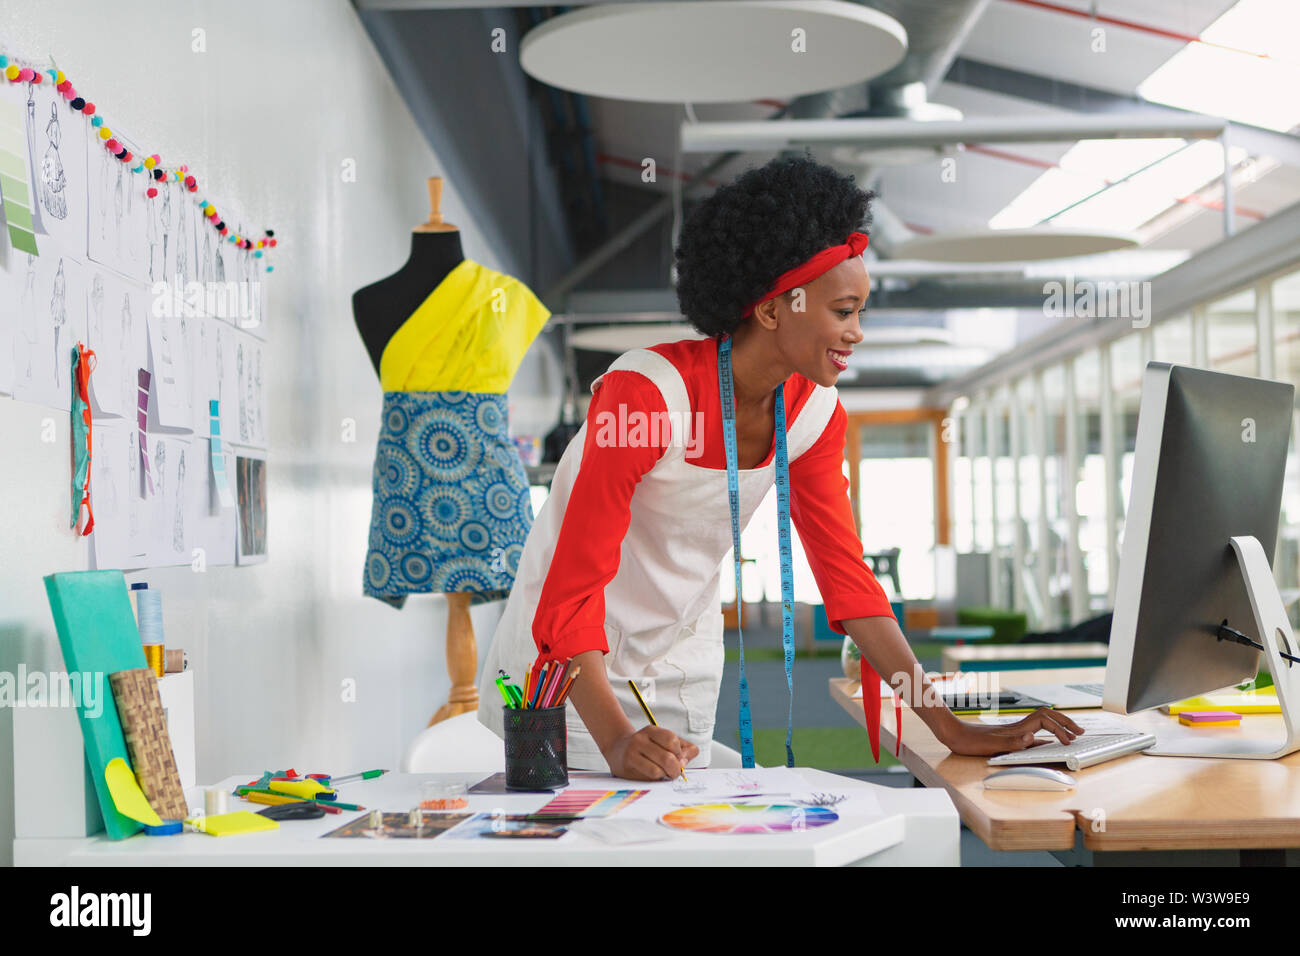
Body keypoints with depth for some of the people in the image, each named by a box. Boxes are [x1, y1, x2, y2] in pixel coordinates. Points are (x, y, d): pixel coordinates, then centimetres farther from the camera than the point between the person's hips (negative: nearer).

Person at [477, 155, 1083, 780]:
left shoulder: (813, 412, -6)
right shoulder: (645, 393, -27)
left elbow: (846, 576, -2)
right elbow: (572, 593, -28)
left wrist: (949, 727, -8)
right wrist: (619, 744, -40)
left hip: (687, 671, 6)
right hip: (572, 669, -5)